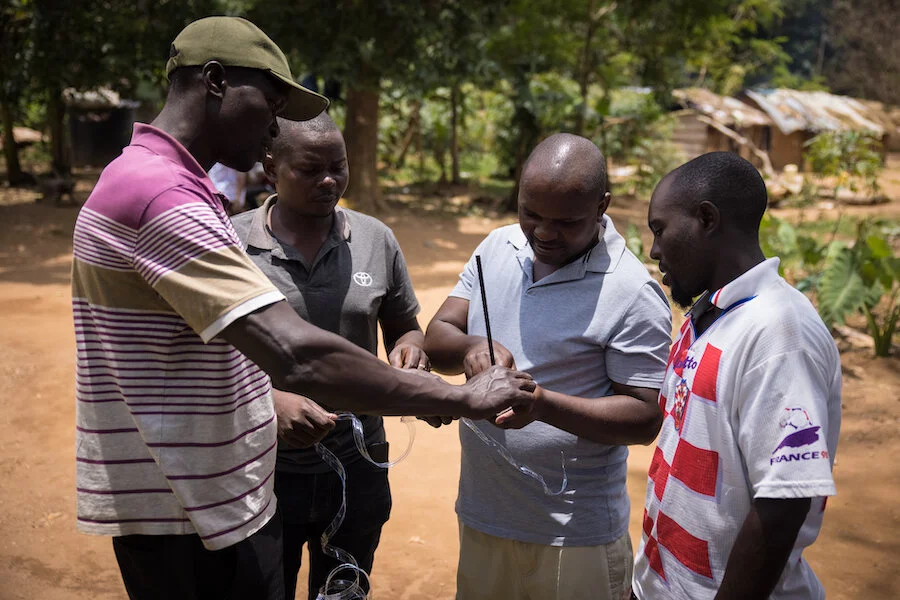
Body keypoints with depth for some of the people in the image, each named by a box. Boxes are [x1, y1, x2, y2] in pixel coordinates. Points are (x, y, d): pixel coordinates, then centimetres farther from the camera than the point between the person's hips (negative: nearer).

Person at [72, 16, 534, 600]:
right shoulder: (162, 196, -23)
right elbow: (297, 355, -32)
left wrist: (266, 403, 9)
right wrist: (464, 398, -25)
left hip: (215, 501, 10)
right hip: (185, 515, -10)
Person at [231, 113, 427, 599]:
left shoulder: (375, 240, 0)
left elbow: (404, 327, 12)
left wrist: (409, 349, -12)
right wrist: (273, 400, -26)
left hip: (358, 467, 3)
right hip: (266, 468, -2)